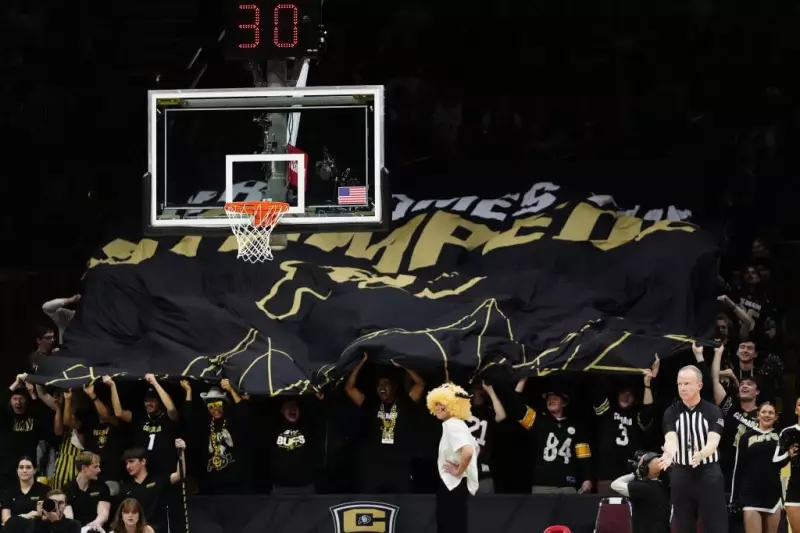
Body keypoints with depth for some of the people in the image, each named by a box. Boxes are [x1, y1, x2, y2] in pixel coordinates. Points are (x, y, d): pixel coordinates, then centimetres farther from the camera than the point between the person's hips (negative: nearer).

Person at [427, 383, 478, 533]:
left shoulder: (452, 425, -17)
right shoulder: (454, 425, 15)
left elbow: (468, 451, -33)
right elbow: (475, 449, 29)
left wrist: (459, 471, -19)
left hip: (453, 484, -11)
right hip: (451, 484, 11)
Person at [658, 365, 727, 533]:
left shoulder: (712, 411, -4)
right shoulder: (671, 413, 3)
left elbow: (713, 441, -17)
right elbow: (671, 438, -12)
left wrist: (700, 454, -40)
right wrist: (669, 453, -37)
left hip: (708, 474, -3)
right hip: (681, 475, 3)